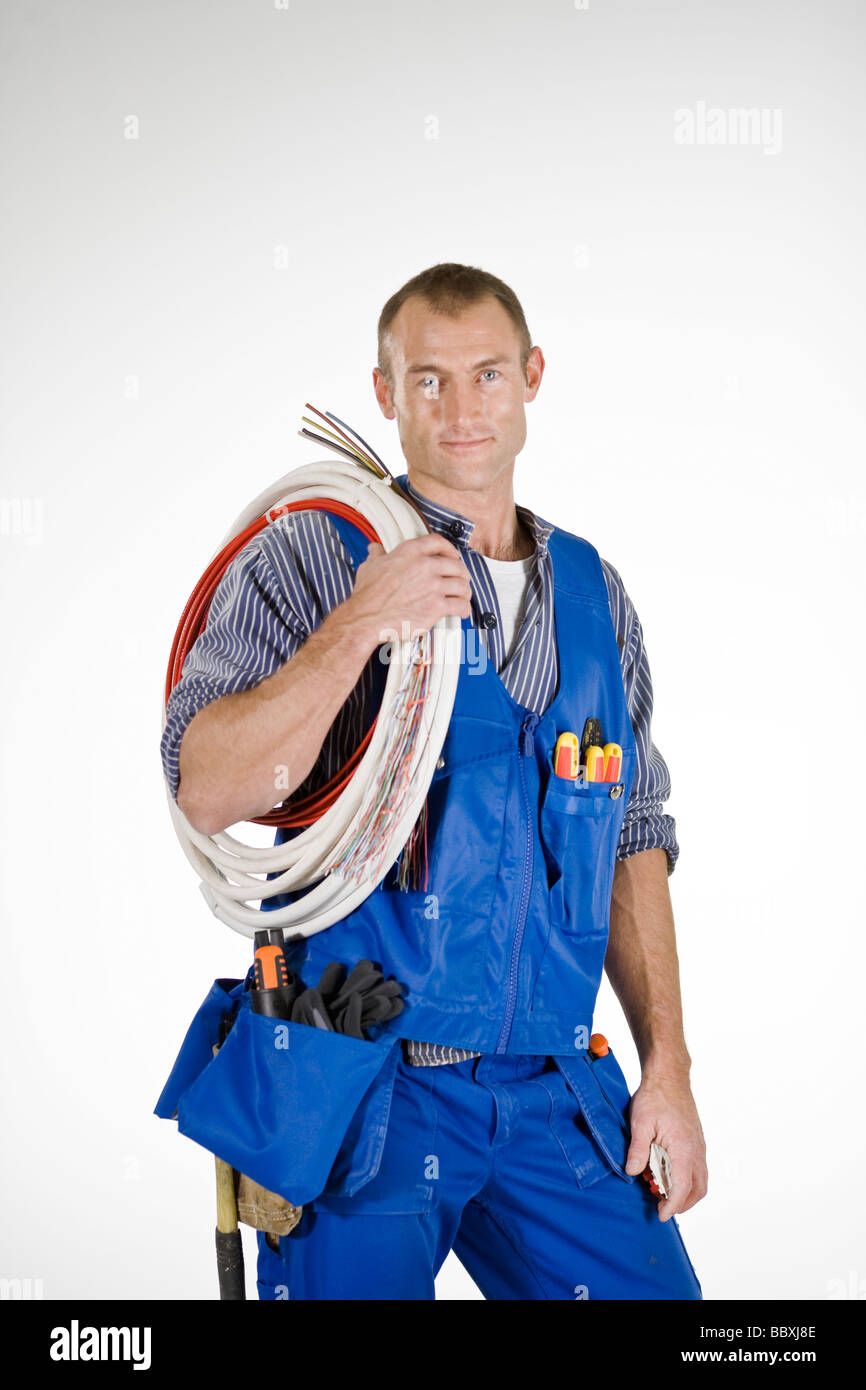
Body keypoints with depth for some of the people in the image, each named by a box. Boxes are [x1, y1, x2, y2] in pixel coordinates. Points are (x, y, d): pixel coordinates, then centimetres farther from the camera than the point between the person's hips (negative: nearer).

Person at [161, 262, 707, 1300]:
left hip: (554, 1095, 4)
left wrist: (668, 1068, 8)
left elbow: (634, 837, 13)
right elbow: (206, 795, -15)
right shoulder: (311, 560, -4)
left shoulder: (593, 594, 11)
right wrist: (359, 627, -23)